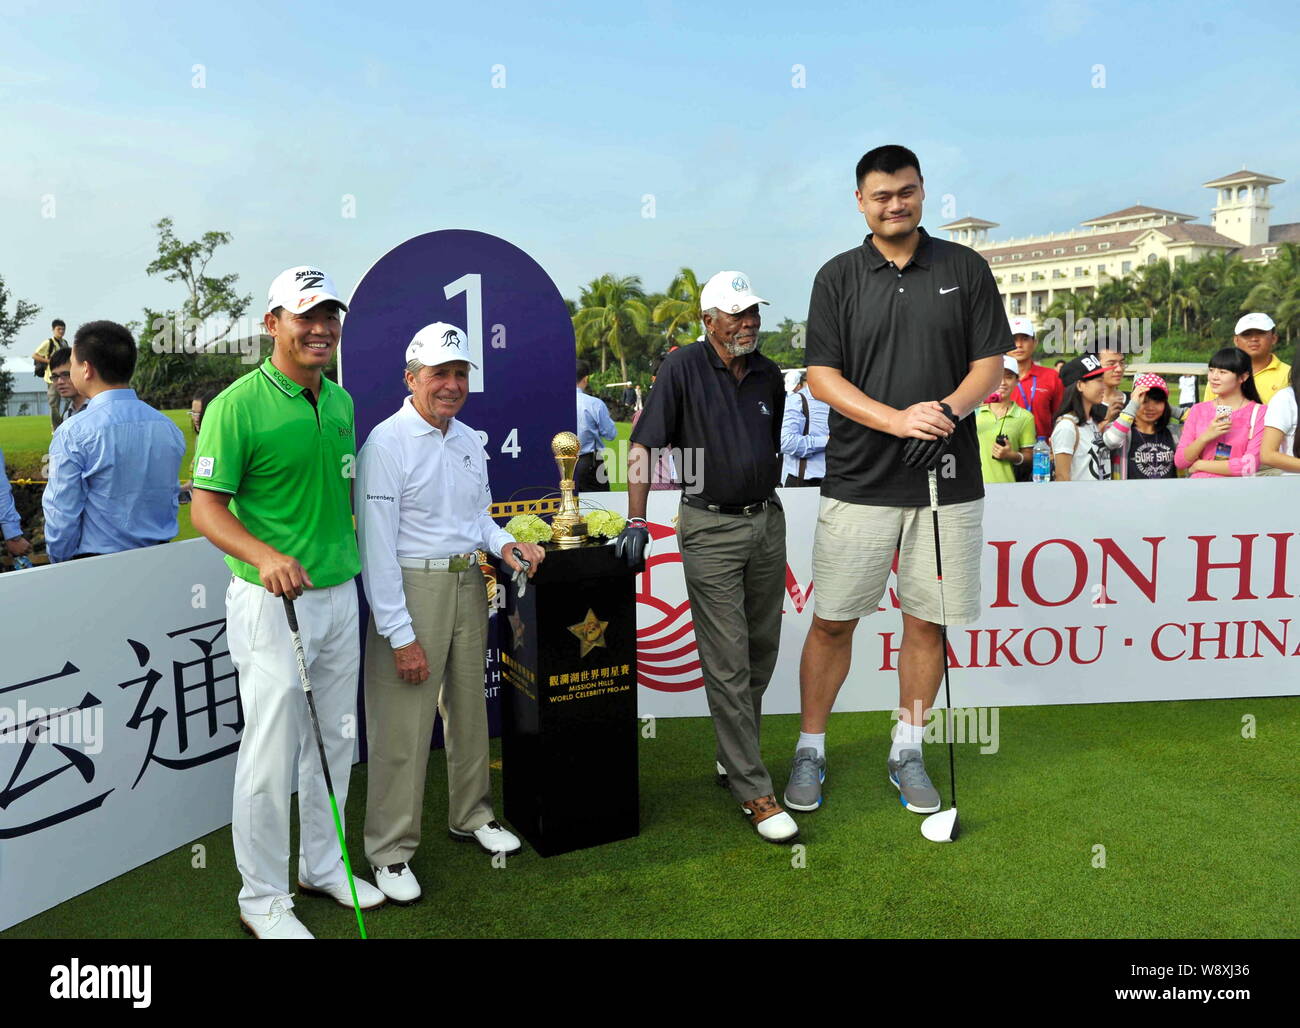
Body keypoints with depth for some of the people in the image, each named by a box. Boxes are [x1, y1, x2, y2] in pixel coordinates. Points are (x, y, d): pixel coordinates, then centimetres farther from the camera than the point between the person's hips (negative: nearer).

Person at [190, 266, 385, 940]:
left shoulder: (342, 403, 9)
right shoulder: (239, 404, -12)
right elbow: (206, 508, -13)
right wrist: (266, 556, -30)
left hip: (340, 596, 7)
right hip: (273, 601, -7)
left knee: (333, 742, 16)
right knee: (272, 751, 1)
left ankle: (322, 865, 34)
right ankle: (262, 897, 20)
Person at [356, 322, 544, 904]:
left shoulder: (469, 441, 10)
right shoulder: (387, 443, -13)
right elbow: (376, 545, -16)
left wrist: (503, 543, 1)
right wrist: (400, 634, -18)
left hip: (468, 583, 7)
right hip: (412, 588, -7)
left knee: (469, 707, 18)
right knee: (403, 726, -2)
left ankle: (471, 816, 36)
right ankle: (390, 851, 14)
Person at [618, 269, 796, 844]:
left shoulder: (769, 376, 9)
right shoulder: (683, 369, -7)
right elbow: (644, 446, -11)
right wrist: (636, 522, -18)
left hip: (767, 521, 6)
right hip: (710, 527, -6)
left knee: (761, 652, 14)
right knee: (727, 663, -3)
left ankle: (732, 757, 34)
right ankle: (753, 791, 5)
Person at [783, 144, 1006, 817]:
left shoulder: (965, 268, 8)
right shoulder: (838, 277, 5)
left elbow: (991, 363, 6)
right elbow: (822, 376, -2)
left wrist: (948, 412, -15)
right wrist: (897, 420, -17)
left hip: (947, 480, 1)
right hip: (859, 482, -1)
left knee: (926, 622, 8)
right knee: (832, 622, 2)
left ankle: (907, 752, 25)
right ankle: (810, 750, 19)